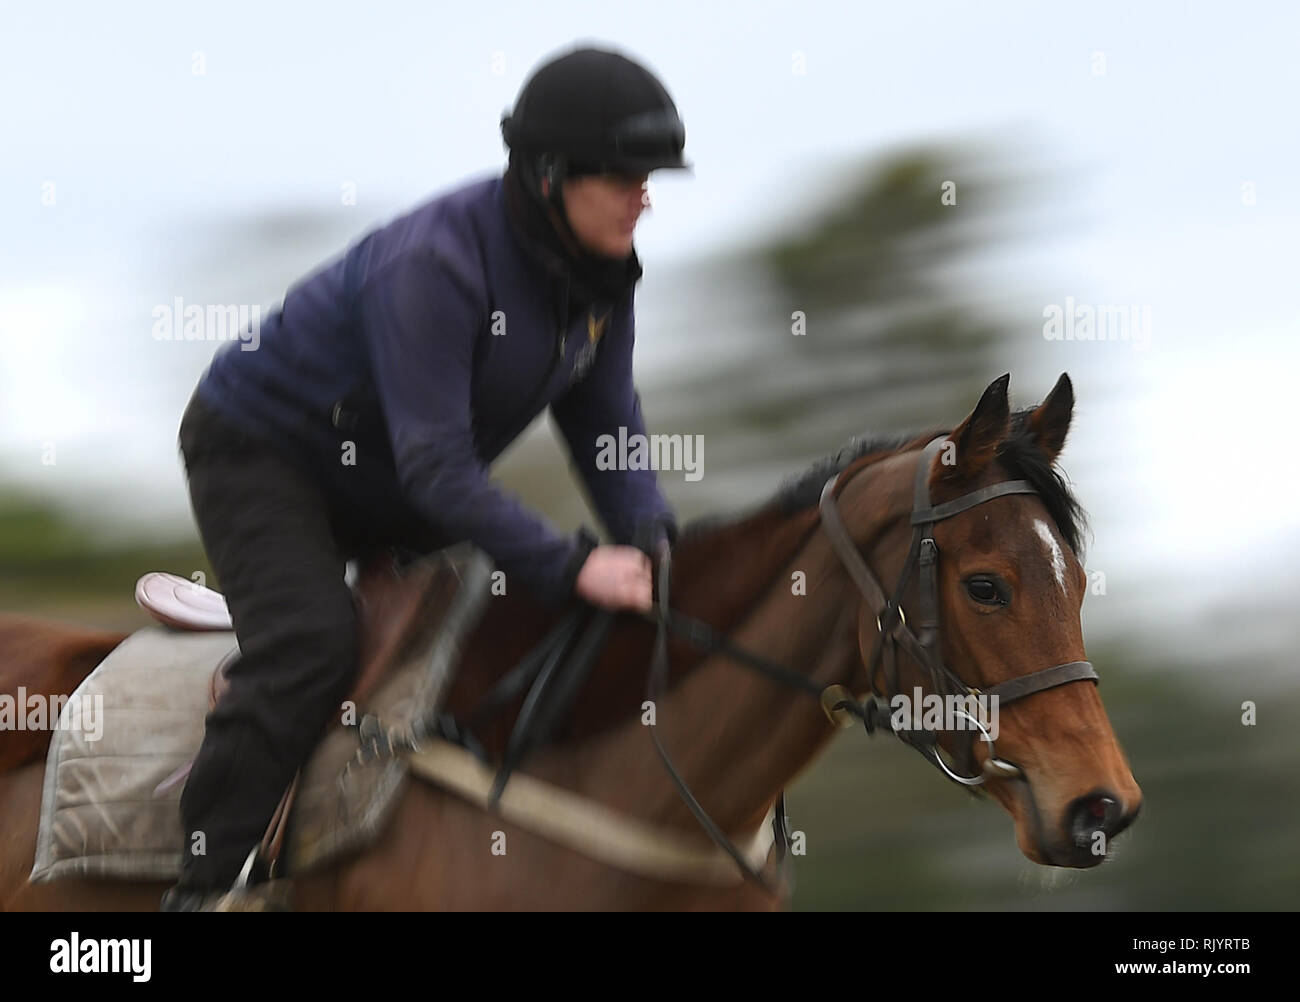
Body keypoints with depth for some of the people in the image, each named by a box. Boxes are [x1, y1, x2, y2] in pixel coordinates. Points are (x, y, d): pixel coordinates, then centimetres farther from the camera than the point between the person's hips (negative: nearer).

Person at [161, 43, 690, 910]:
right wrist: (571, 567, -43)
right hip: (261, 450, -9)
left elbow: (608, 425, -4)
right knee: (309, 644, -28)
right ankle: (205, 888, -22)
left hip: (384, 494, 9)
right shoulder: (436, 264, -35)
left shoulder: (600, 272, -9)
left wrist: (655, 547, -23)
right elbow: (436, 467, -38)